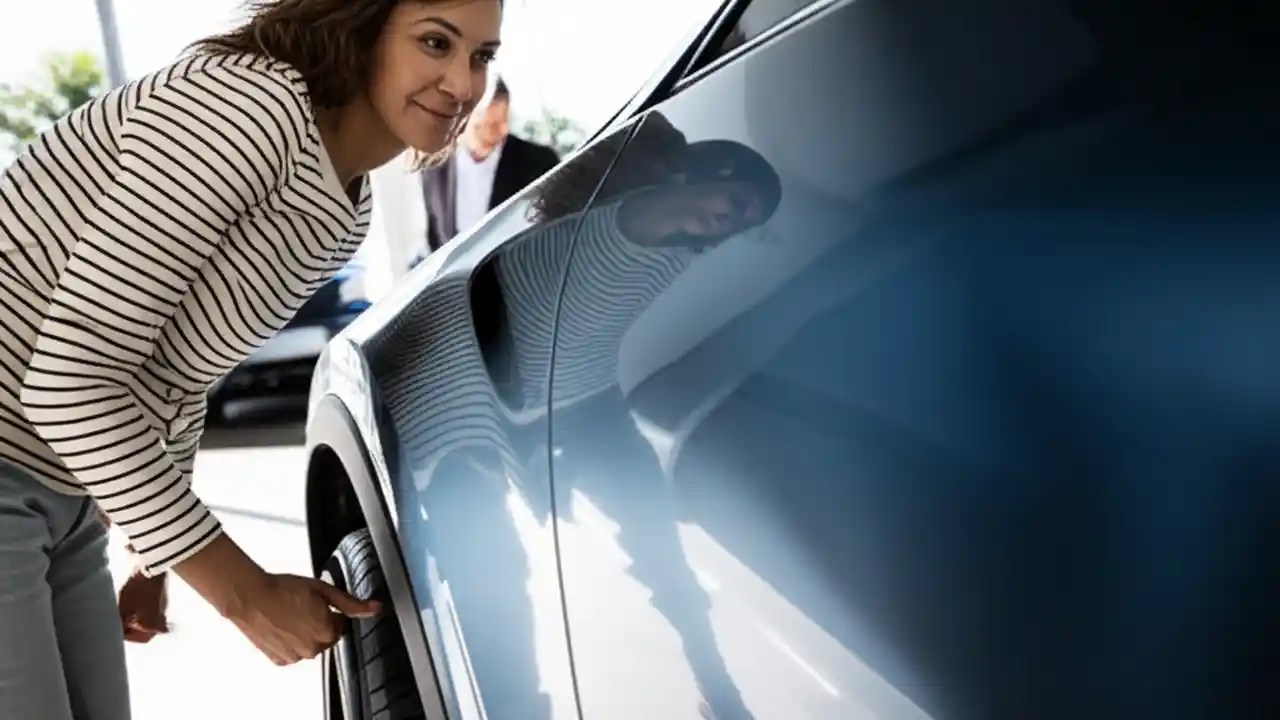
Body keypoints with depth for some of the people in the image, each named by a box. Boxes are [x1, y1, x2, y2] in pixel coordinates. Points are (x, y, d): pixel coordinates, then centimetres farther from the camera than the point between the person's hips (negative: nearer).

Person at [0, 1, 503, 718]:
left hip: (64, 491, 9)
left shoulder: (345, 209, 5)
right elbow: (67, 377, -23)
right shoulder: (251, 108, -22)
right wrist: (245, 593, -18)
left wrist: (157, 561, 20)